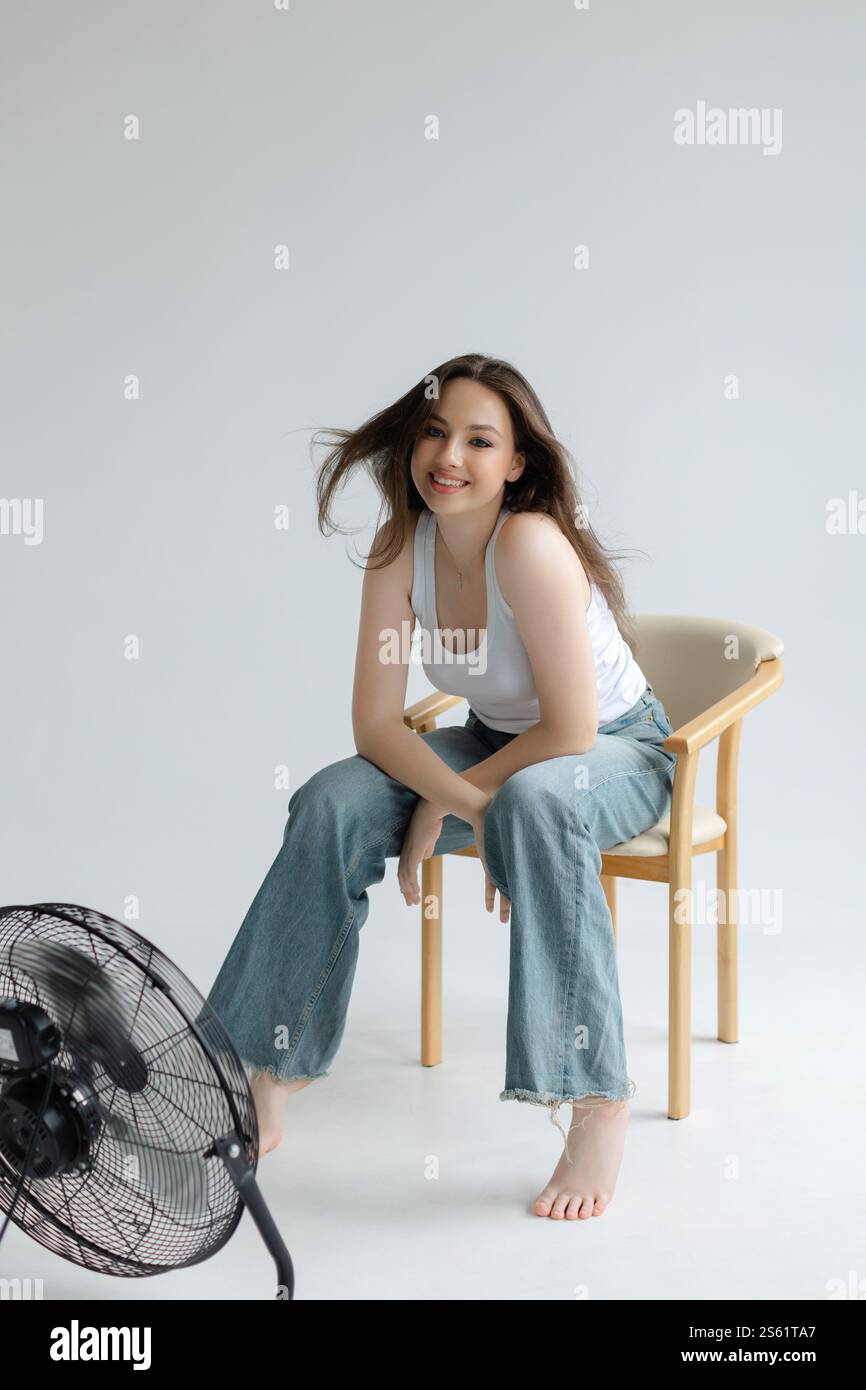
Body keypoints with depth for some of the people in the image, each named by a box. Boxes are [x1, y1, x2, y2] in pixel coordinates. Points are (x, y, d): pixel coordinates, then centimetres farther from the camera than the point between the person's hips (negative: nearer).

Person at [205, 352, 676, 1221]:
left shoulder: (530, 545, -30)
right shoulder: (402, 549, -12)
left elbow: (572, 731, -29)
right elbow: (375, 723, -13)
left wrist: (445, 803, -20)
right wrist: (468, 802, -30)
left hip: (619, 750, -6)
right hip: (498, 744, 6)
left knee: (534, 801, -39)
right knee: (333, 805, -15)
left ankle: (599, 1105, -31)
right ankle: (265, 1083, -6)